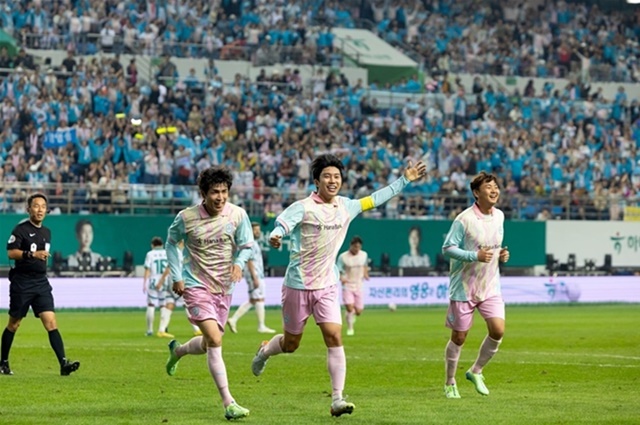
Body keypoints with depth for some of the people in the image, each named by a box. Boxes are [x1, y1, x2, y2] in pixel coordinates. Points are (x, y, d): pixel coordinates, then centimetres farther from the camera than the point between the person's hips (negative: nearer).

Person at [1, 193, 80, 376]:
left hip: (41, 282, 5)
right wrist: (32, 254, -26)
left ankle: (63, 363, -19)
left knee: (51, 322, -9)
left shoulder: (46, 232, 14)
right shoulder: (21, 229, -7)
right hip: (22, 283, -5)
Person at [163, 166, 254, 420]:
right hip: (195, 285, -4)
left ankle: (177, 350, 51)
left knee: (208, 345, 15)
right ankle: (228, 403, -20)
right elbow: (171, 243, 7)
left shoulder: (238, 215, -7)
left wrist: (239, 263, -18)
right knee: (214, 340, -20)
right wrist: (176, 276, 0)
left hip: (223, 288, 4)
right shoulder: (186, 218, -11)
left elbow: (246, 245, 4)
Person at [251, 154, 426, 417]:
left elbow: (375, 199, 18)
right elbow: (282, 224, -30)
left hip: (327, 286, 4)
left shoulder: (346, 207, 4)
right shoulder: (303, 208, -14)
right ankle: (264, 351, 45)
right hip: (298, 284, -4)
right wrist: (275, 237, -53)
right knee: (290, 344, 9)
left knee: (334, 338, -13)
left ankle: (337, 400, -13)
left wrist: (404, 180, 18)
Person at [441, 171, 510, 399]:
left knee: (498, 330, -11)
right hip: (464, 287, -5)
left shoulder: (499, 216, 6)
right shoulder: (464, 220, -15)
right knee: (459, 337, 4)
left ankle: (476, 372, 12)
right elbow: (447, 248, -15)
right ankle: (450, 383, 22)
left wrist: (501, 254, -1)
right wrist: (475, 256, -25)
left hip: (490, 286, 5)